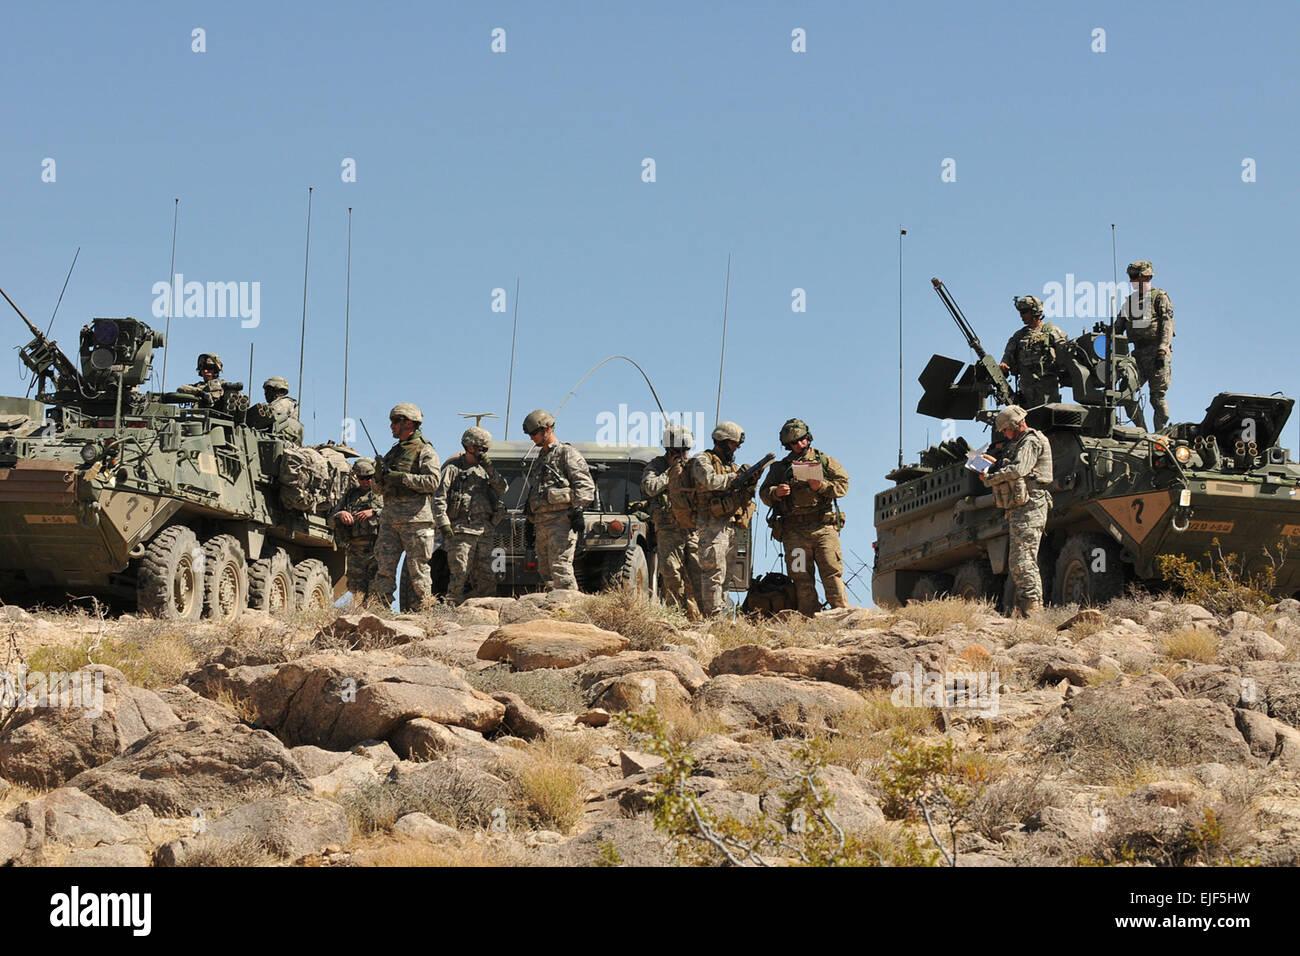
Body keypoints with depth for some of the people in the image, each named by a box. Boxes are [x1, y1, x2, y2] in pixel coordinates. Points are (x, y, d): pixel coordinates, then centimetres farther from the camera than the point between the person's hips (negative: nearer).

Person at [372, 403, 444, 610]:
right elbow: (380, 490, 24)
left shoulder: (425, 451, 0)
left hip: (415, 517, -7)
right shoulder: (393, 453, 22)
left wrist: (402, 477, -16)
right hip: (390, 517, 7)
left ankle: (424, 608, -4)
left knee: (417, 569, -7)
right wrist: (379, 476, 1)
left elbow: (432, 482, -14)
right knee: (384, 568, 1)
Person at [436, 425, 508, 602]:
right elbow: (439, 498, -5)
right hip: (461, 531, -6)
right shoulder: (453, 469, 1)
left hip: (484, 531, 6)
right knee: (459, 576, -11)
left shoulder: (483, 470, 19)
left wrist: (490, 470, -4)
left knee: (486, 578, 4)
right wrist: (444, 523, -14)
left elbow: (502, 489, 8)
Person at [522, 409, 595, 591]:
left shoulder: (566, 453, -2)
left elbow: (584, 484, -11)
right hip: (541, 523, 9)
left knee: (560, 568, -17)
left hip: (561, 520, -9)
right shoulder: (540, 459, 24)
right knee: (545, 571, 7)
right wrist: (532, 520, 22)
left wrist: (578, 510, -19)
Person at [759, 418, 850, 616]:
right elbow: (763, 493, 16)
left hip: (823, 527, -2)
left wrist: (822, 486, -10)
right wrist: (776, 493, -7)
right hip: (794, 531, 2)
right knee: (802, 580, -1)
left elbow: (843, 484, 7)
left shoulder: (824, 461, 13)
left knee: (832, 574, -9)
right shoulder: (779, 468, 18)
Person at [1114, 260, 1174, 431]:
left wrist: (1162, 350, -18)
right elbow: (1118, 328, 21)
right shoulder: (1129, 301, 20)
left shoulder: (1160, 297, 3)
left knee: (1158, 395, -6)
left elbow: (1167, 325, -7)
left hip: (1157, 352, -6)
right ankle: (1141, 432, -2)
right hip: (1138, 353, 6)